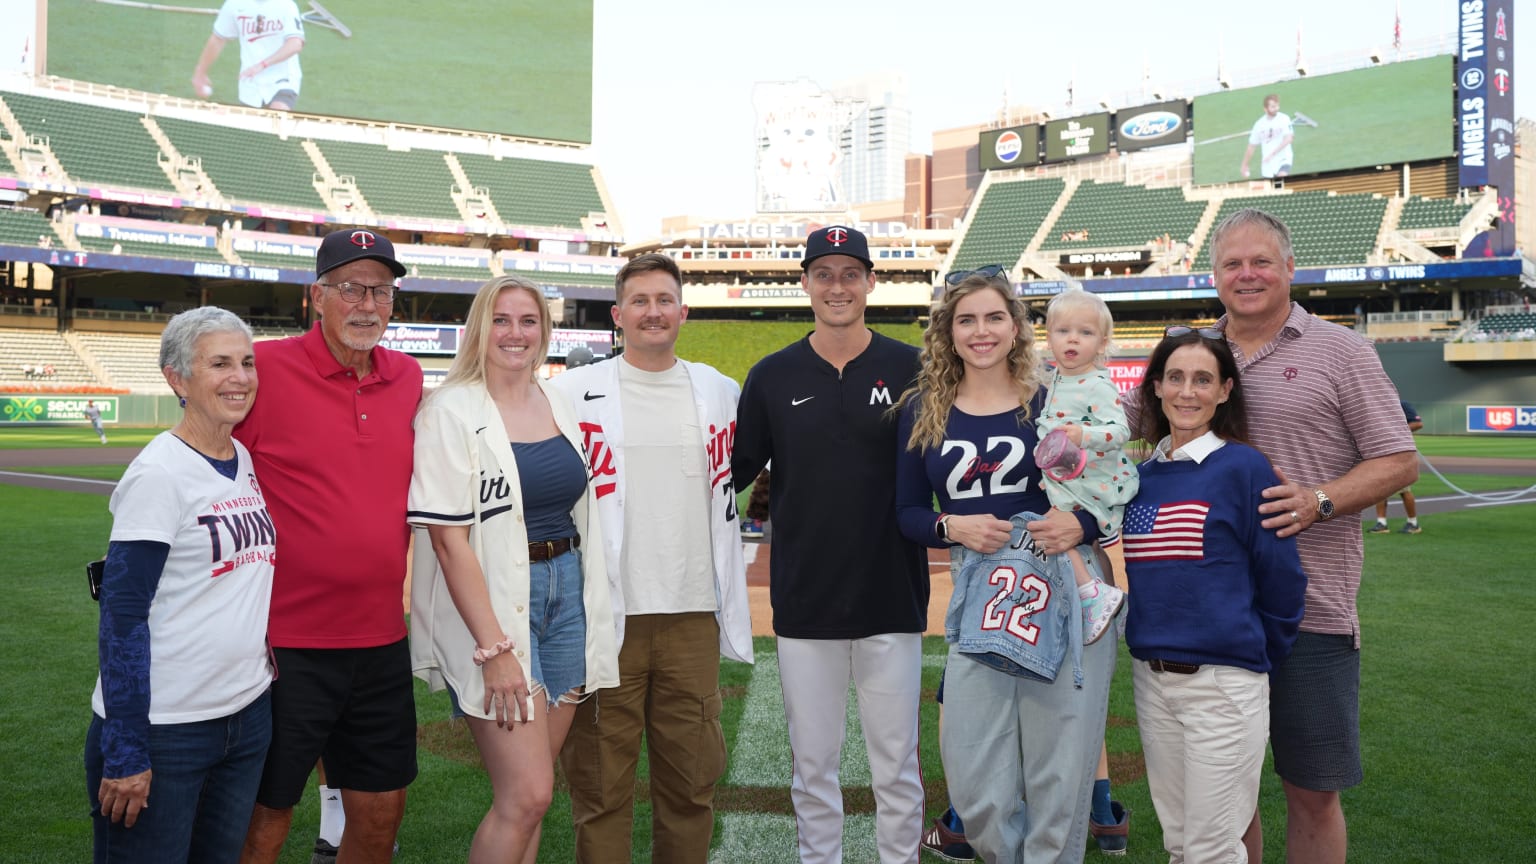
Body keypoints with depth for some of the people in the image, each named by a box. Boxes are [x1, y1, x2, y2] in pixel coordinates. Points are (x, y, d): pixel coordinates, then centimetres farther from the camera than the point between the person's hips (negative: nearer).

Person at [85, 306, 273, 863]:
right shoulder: (159, 473, -15)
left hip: (248, 713, 7)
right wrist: (125, 753, -16)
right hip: (162, 730, -7)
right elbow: (122, 614, -16)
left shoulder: (245, 461, 6)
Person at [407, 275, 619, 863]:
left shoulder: (559, 406, 11)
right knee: (527, 795, -8)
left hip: (565, 594, 6)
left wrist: (593, 624, 11)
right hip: (489, 602, -6)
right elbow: (449, 539, -14)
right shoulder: (451, 412, -8)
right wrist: (494, 649, -18)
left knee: (526, 791, 11)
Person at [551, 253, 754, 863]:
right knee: (601, 783, 3)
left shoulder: (720, 393, 11)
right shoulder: (575, 393, 2)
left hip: (692, 614, 3)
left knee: (692, 780, 9)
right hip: (606, 615, -2)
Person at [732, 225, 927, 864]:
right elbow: (734, 472, 9)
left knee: (896, 766, 10)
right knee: (812, 765, 12)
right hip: (803, 602, 1)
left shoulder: (913, 369, 0)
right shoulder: (772, 376, 3)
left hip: (892, 599, -1)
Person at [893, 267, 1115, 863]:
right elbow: (908, 512, 10)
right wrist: (952, 527, -10)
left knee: (1059, 782, 4)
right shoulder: (922, 411, 7)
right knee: (976, 794, 4)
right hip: (977, 608, 2)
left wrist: (1081, 523, -16)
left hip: (1065, 605, -2)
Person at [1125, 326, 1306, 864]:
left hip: (1224, 680, -5)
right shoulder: (1143, 476, 7)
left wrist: (1260, 657, 3)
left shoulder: (1244, 467, -9)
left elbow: (1281, 580, -5)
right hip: (1151, 679, 5)